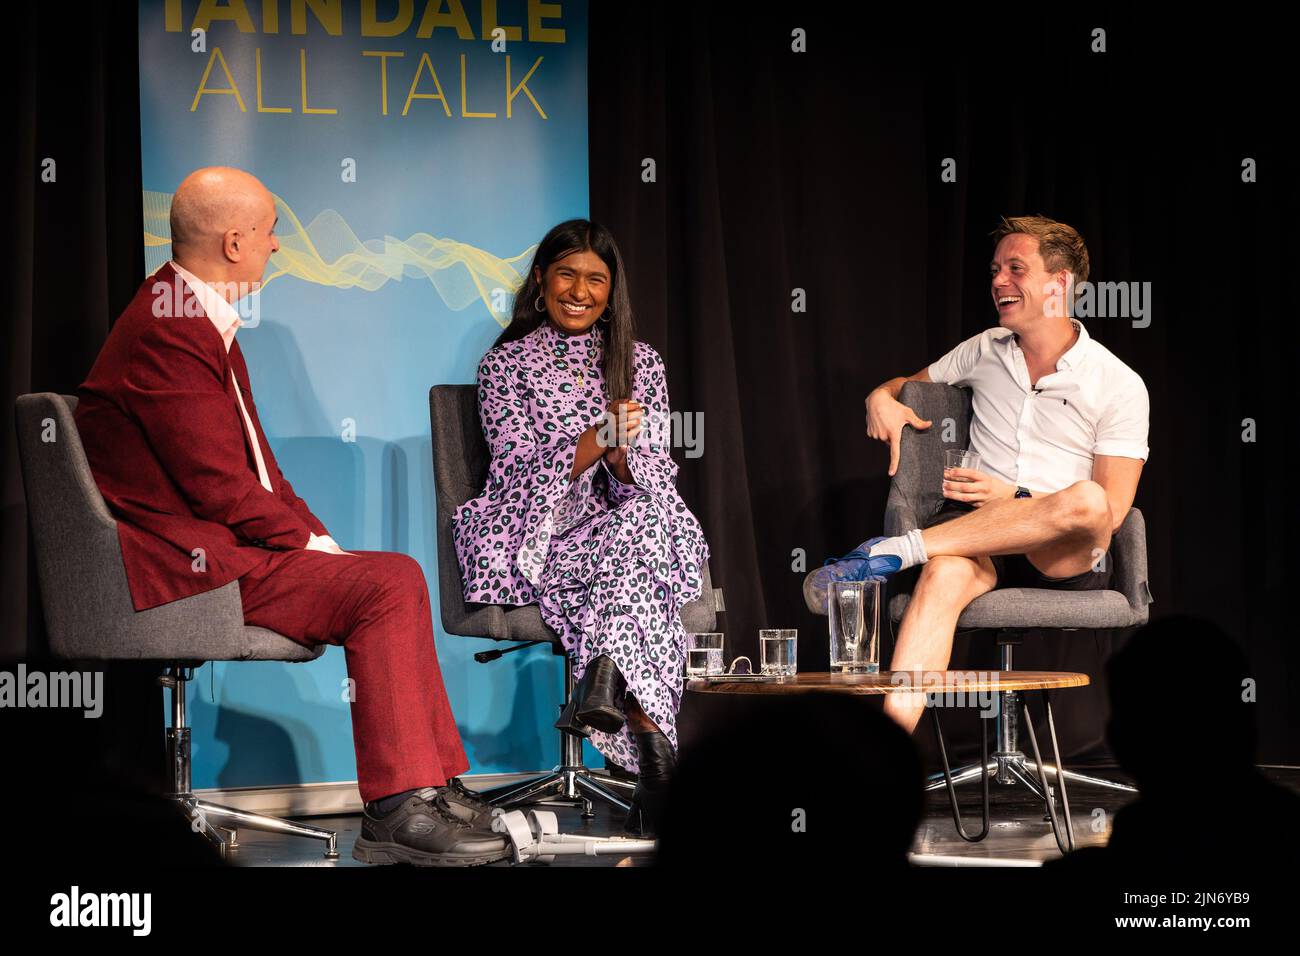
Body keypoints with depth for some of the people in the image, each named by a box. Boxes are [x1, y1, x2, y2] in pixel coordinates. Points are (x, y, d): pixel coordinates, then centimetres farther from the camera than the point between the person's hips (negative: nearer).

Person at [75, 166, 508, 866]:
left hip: (216, 541, 11)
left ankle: (433, 788, 5)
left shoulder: (197, 317, 15)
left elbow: (253, 461, 17)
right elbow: (221, 487, -20)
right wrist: (310, 542, -9)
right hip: (181, 564, -11)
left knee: (396, 577, 7)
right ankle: (398, 810, -15)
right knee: (387, 585, -17)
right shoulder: (167, 334, -18)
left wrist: (318, 538, 6)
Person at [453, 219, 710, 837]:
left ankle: (606, 677, -45)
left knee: (645, 519, -36)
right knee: (631, 575, -35)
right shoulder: (507, 364, 8)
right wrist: (597, 439, -21)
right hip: (539, 538, -2)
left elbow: (656, 478, 7)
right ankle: (651, 741, -44)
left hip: (626, 526, 2)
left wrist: (622, 455, -17)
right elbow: (519, 472, -4)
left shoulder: (640, 363, 16)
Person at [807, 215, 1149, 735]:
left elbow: (1111, 510, -3)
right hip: (974, 537, 2)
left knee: (1085, 501, -39)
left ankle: (889, 553, -35)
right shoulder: (985, 352, 17)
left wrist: (1013, 497, -16)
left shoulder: (1119, 385, 3)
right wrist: (881, 398, 7)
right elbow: (907, 384, 33)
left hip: (1065, 556, -2)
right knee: (945, 574, -37)